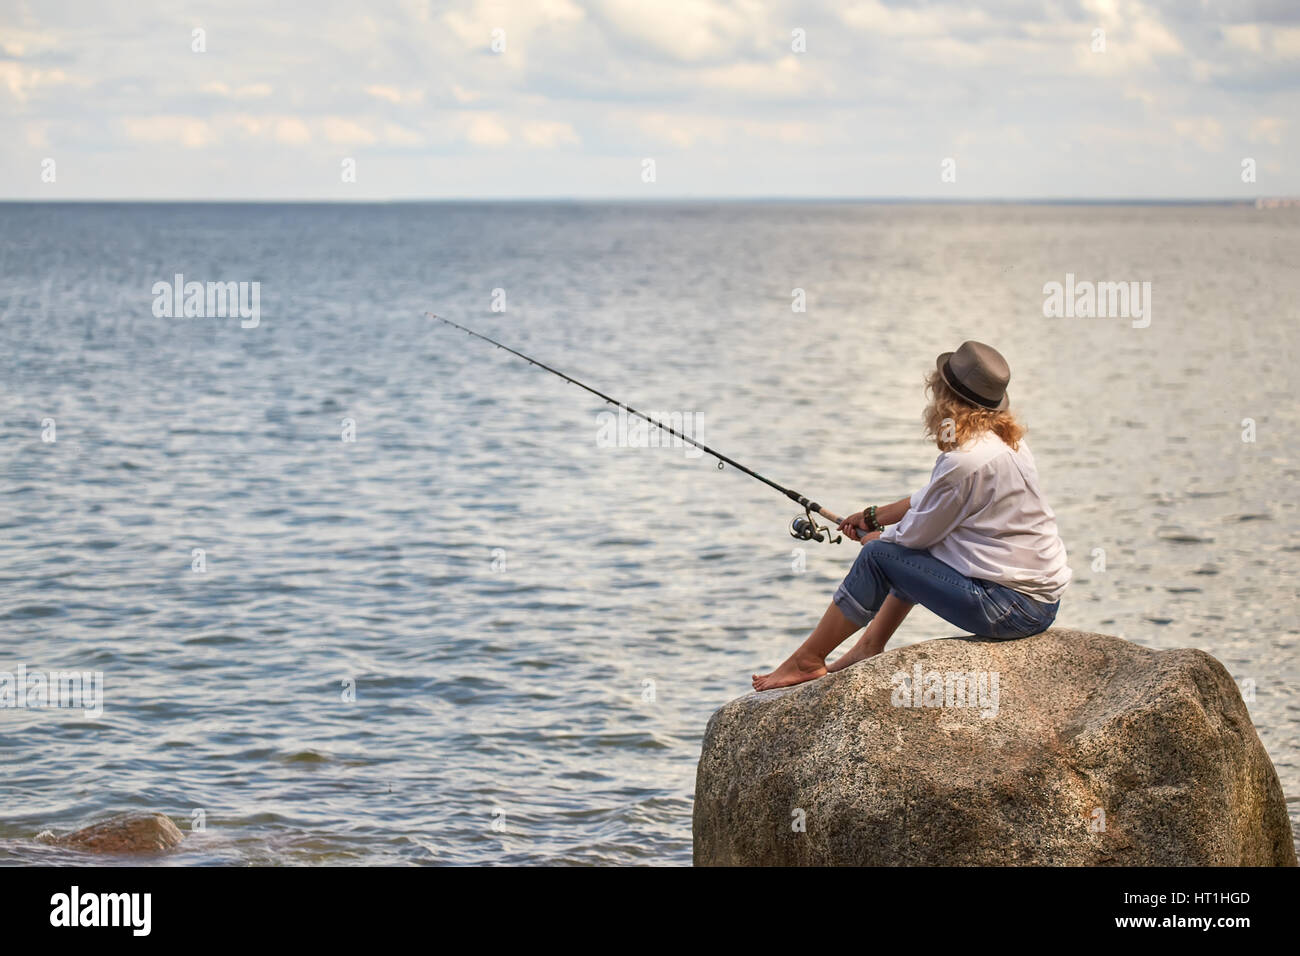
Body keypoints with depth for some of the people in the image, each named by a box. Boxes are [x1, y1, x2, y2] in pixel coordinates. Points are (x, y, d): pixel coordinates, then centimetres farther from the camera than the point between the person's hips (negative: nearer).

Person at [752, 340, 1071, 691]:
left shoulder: (965, 461, -22)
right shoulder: (1006, 440, 8)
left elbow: (916, 533, -8)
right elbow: (931, 500, 22)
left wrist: (876, 538, 13)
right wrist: (874, 516, 30)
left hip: (1010, 609, -9)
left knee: (879, 555, -1)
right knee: (910, 554, 26)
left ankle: (806, 662, 10)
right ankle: (868, 649, 36)